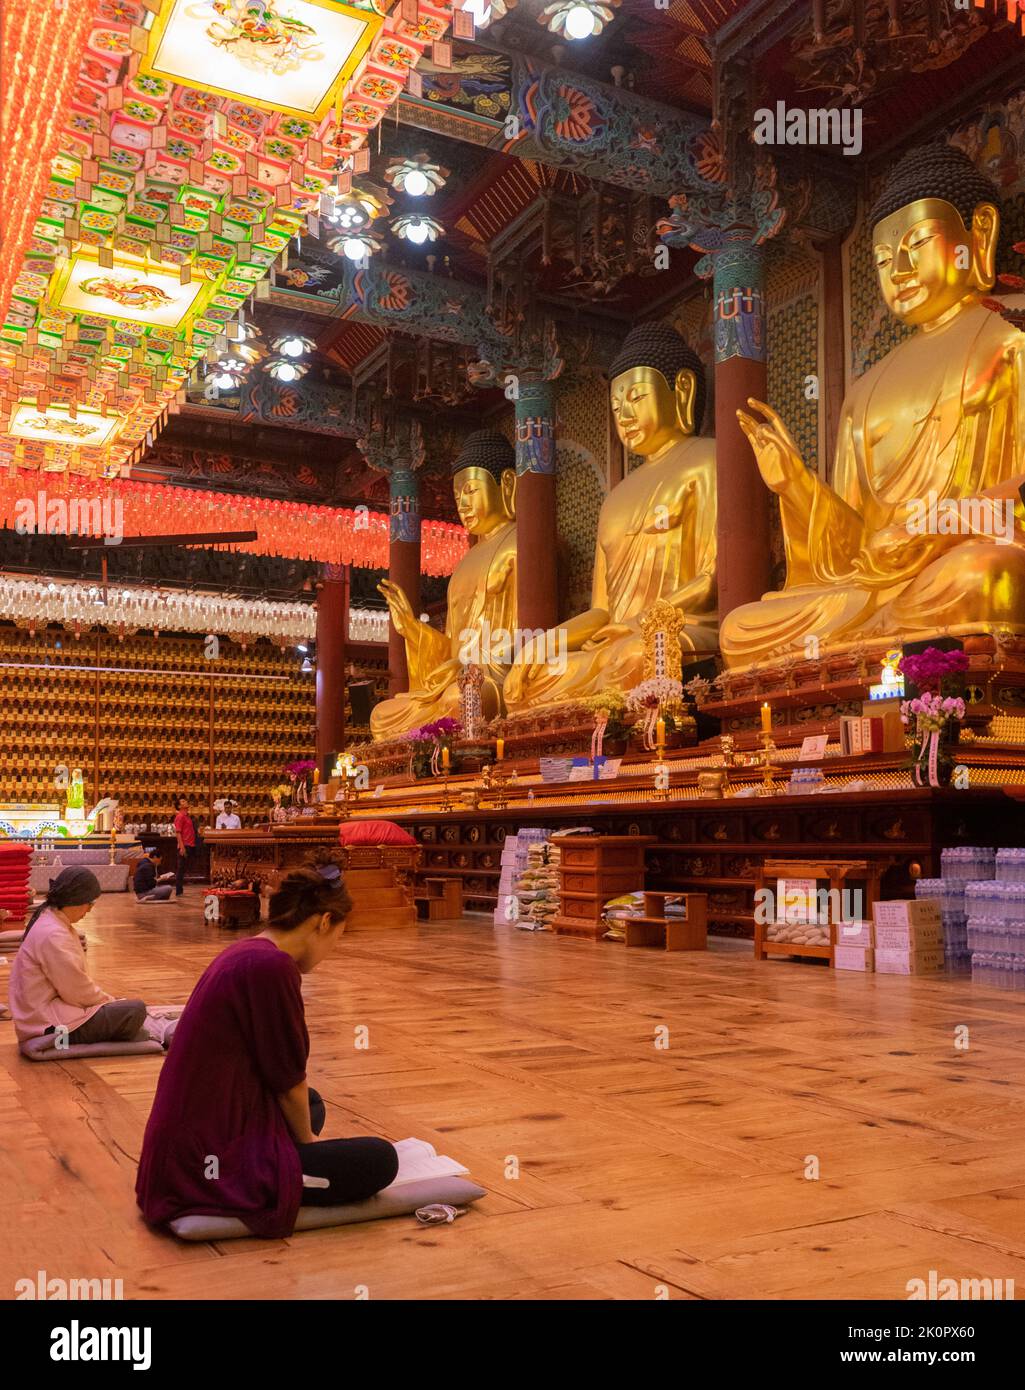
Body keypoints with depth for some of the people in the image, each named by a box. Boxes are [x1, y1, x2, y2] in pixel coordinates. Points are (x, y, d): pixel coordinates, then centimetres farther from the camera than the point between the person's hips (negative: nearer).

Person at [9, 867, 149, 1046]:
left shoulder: (54, 922, 10)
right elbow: (77, 991, -19)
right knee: (135, 1010, -18)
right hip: (51, 1024, -11)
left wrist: (106, 998, 6)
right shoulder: (53, 935, -23)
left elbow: (75, 979, 14)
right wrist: (109, 1001, -4)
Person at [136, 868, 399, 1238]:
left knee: (310, 1104, 33)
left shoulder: (245, 953, 10)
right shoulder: (272, 966, -21)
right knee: (378, 1161, -9)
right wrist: (306, 1141, 6)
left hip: (190, 1140, 10)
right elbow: (288, 1080, -12)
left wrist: (303, 1135, 30)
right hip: (209, 1161, -10)